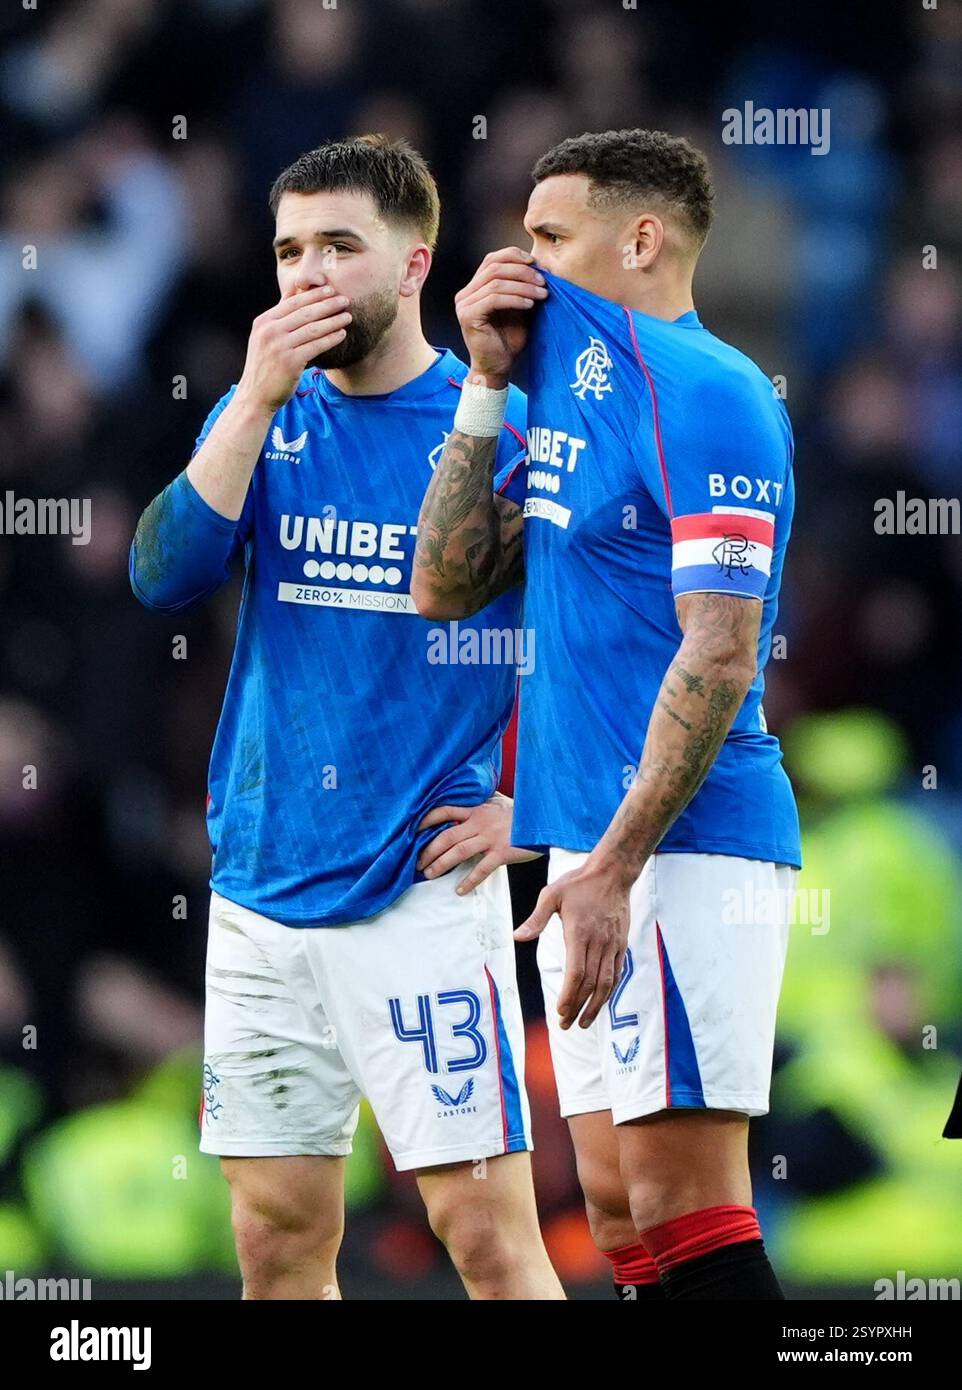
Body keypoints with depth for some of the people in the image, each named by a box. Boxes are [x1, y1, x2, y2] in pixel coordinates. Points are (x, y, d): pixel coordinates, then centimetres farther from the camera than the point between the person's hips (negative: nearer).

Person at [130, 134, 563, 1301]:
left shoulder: (503, 428, -4)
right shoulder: (261, 414, 9)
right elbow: (165, 577, -6)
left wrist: (533, 800, -4)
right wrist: (260, 397, -13)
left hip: (424, 893, -5)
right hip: (262, 887, 5)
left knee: (485, 1228, -10)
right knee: (277, 1239, 7)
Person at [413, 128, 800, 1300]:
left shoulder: (701, 392, -12)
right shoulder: (573, 392, 18)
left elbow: (720, 652, -18)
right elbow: (446, 588, 17)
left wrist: (614, 867, -23)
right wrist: (487, 383, 9)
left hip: (680, 849, -10)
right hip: (592, 844, 10)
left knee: (680, 1207, -13)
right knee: (618, 1203, 9)